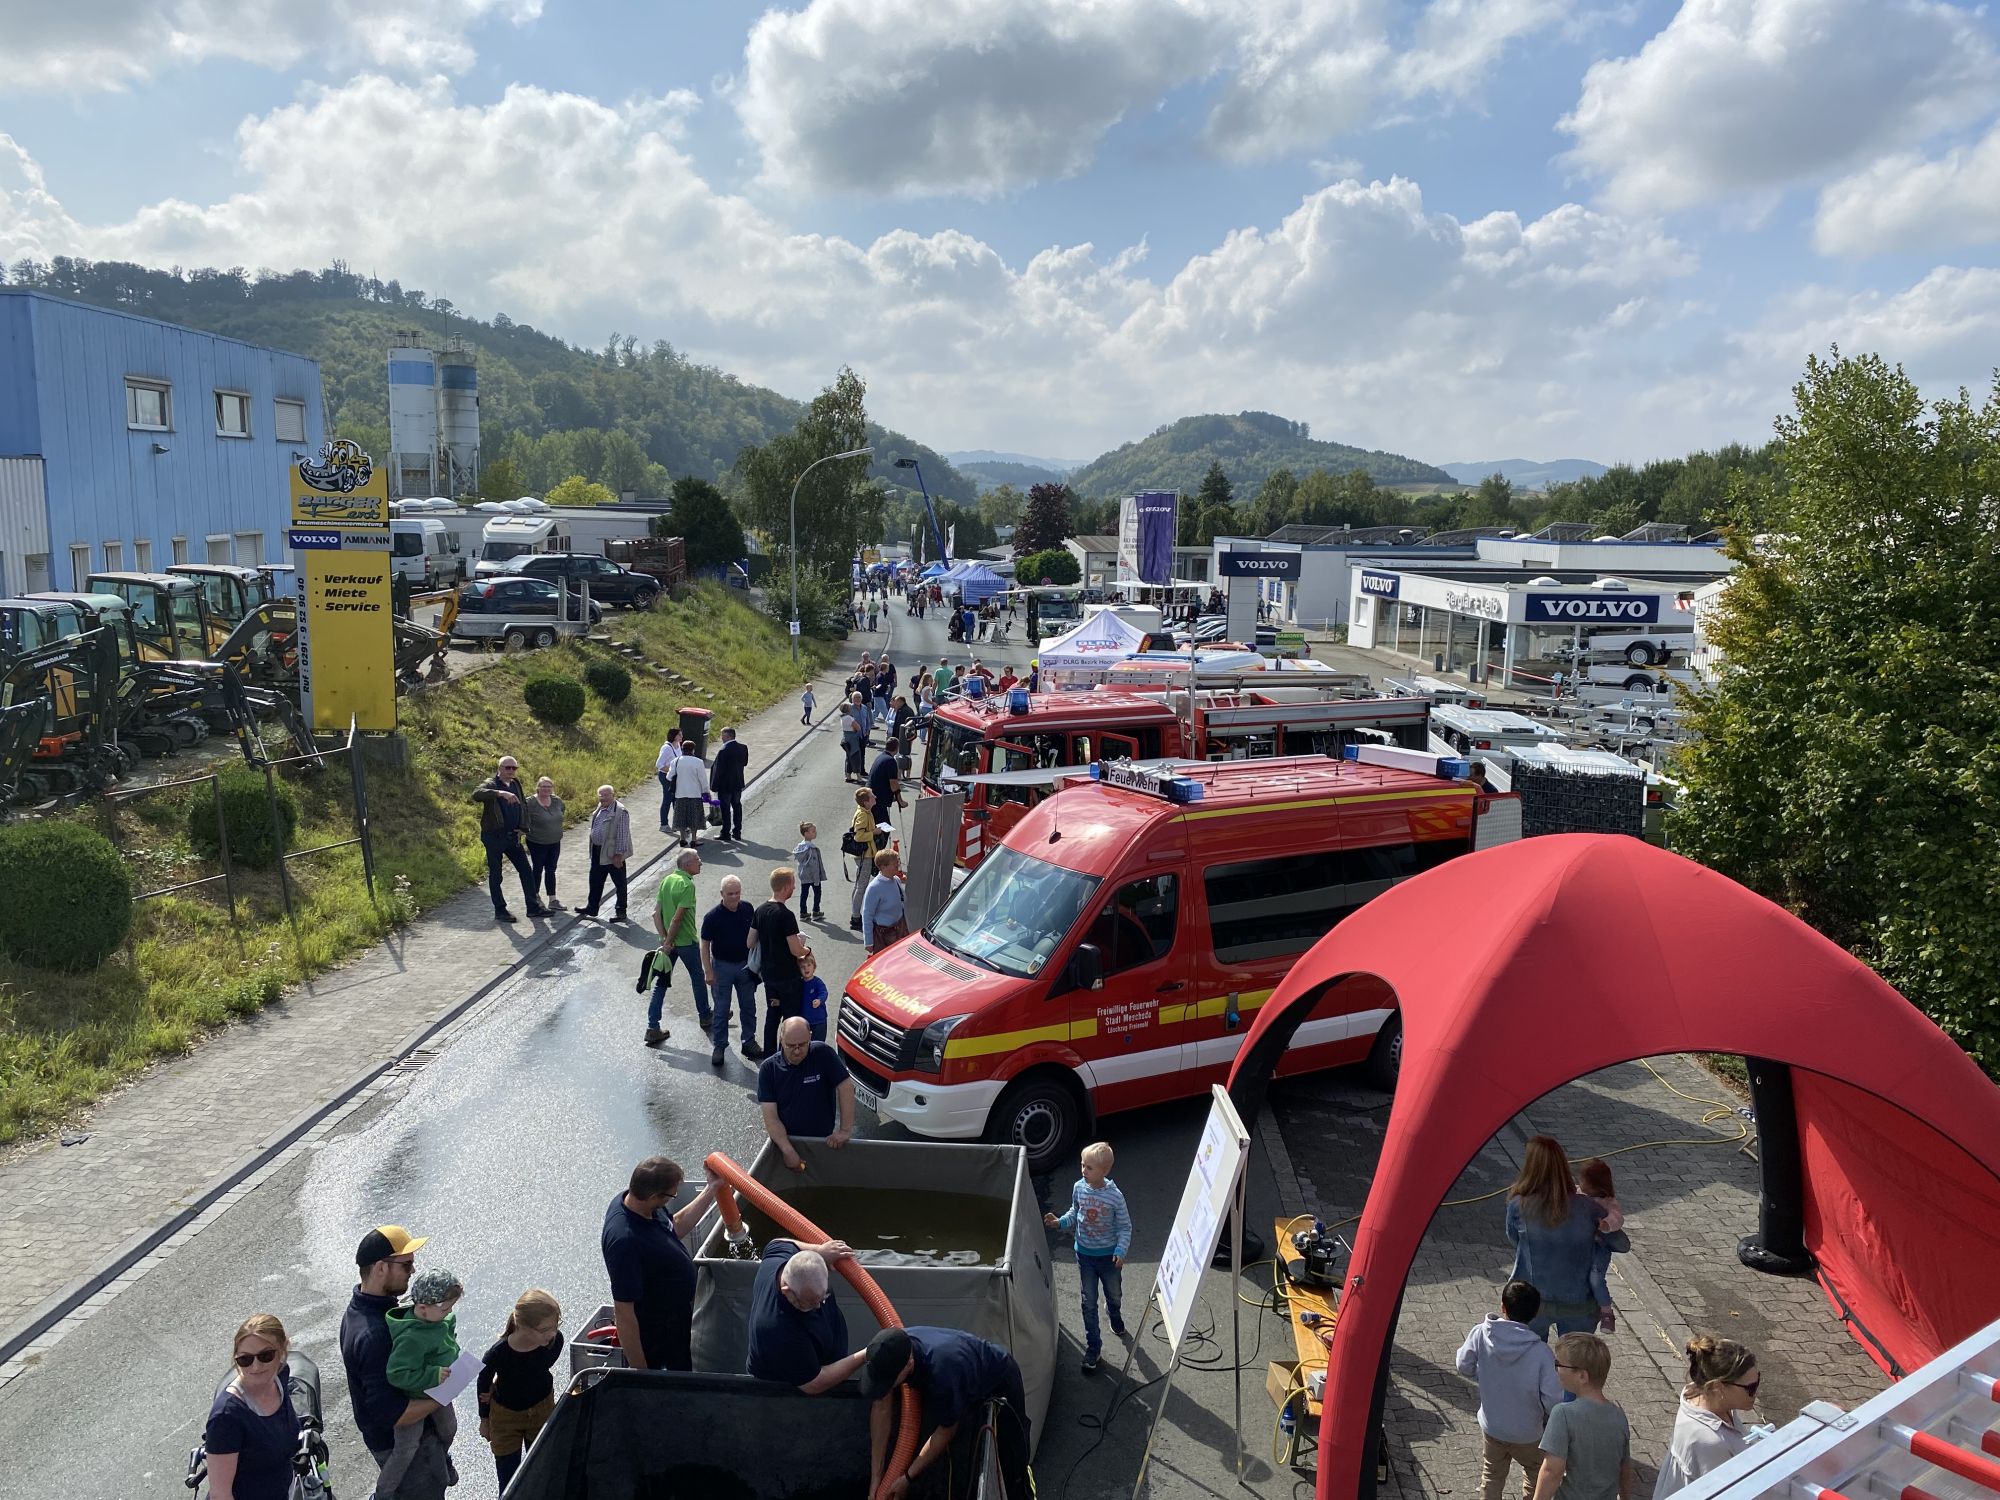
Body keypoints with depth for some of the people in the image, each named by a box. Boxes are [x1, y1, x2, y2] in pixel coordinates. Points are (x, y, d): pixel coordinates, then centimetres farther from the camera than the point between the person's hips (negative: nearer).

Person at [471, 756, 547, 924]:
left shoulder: (516, 784, 9)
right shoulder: (491, 784, -12)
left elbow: (522, 805, 24)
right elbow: (476, 794, -35)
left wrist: (521, 828, 11)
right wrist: (501, 793, -47)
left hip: (512, 836, 6)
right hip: (494, 836, -6)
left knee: (526, 871, 6)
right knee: (495, 875, 4)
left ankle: (533, 907, 13)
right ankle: (500, 910, 14)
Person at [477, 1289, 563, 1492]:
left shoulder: (555, 1341, -30)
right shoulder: (497, 1354, -35)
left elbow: (541, 1367, -8)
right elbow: (483, 1385, -13)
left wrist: (499, 1387, -12)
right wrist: (484, 1420, 4)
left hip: (542, 1408, 2)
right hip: (505, 1414, -2)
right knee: (508, 1474, 15)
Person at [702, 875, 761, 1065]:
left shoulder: (748, 910, -6)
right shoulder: (713, 916, -16)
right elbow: (705, 944, -10)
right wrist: (708, 971, -13)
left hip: (745, 964, 3)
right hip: (722, 966, -3)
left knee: (748, 1006, 13)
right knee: (721, 1010, 6)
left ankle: (749, 1042, 27)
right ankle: (719, 1047, 17)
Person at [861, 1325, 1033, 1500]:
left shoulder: (941, 1370, -45)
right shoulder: (888, 1351, -29)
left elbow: (946, 1431, -27)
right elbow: (881, 1408, -16)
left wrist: (907, 1478, -19)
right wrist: (875, 1477, -14)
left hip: (1000, 1381, -5)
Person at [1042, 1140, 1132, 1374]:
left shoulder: (1114, 1196, -23)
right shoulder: (1079, 1188, -12)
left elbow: (1125, 1227, -12)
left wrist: (1121, 1251, -23)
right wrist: (1060, 1222, -11)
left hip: (1109, 1255, -2)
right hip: (1085, 1254, 2)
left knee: (1114, 1294, 23)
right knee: (1089, 1302, 8)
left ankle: (1115, 1316, 56)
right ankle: (1093, 1346, 21)